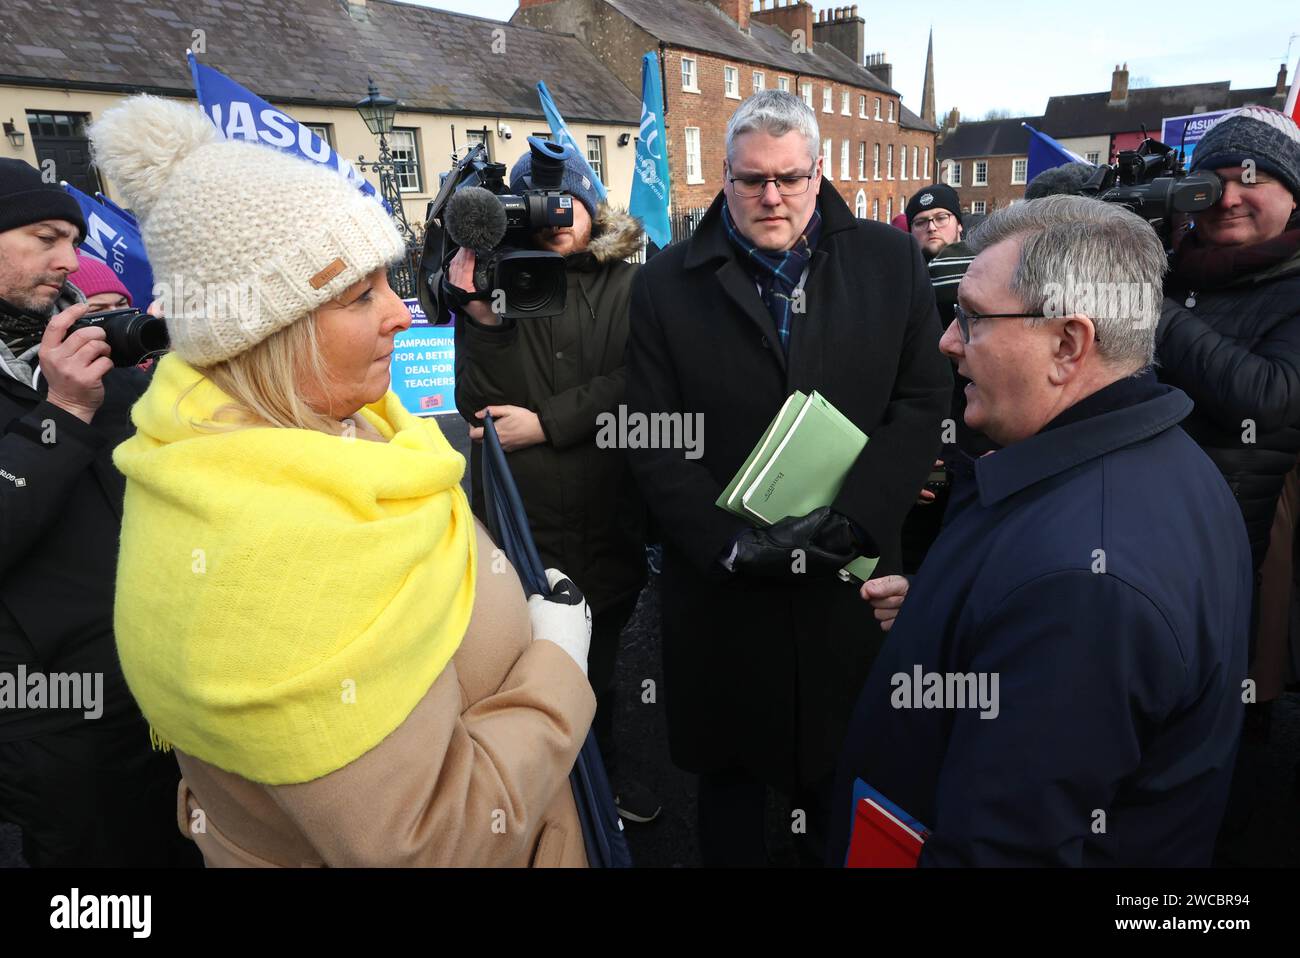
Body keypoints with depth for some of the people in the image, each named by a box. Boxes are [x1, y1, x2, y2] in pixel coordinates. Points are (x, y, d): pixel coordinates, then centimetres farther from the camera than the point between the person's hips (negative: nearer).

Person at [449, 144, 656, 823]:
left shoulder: (630, 286, 1)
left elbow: (635, 385, -11)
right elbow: (477, 405, -11)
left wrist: (544, 423, -13)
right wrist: (480, 316, -22)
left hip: (609, 518, 2)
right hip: (522, 517, -1)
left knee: (599, 657, 19)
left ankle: (602, 769, 43)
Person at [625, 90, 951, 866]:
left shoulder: (890, 262, 2)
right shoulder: (669, 283, 0)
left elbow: (923, 402, -1)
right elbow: (653, 440, -4)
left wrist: (852, 518, -14)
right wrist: (731, 544, -15)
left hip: (853, 578, 1)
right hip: (725, 585, 0)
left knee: (846, 768, 17)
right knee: (730, 771, 16)